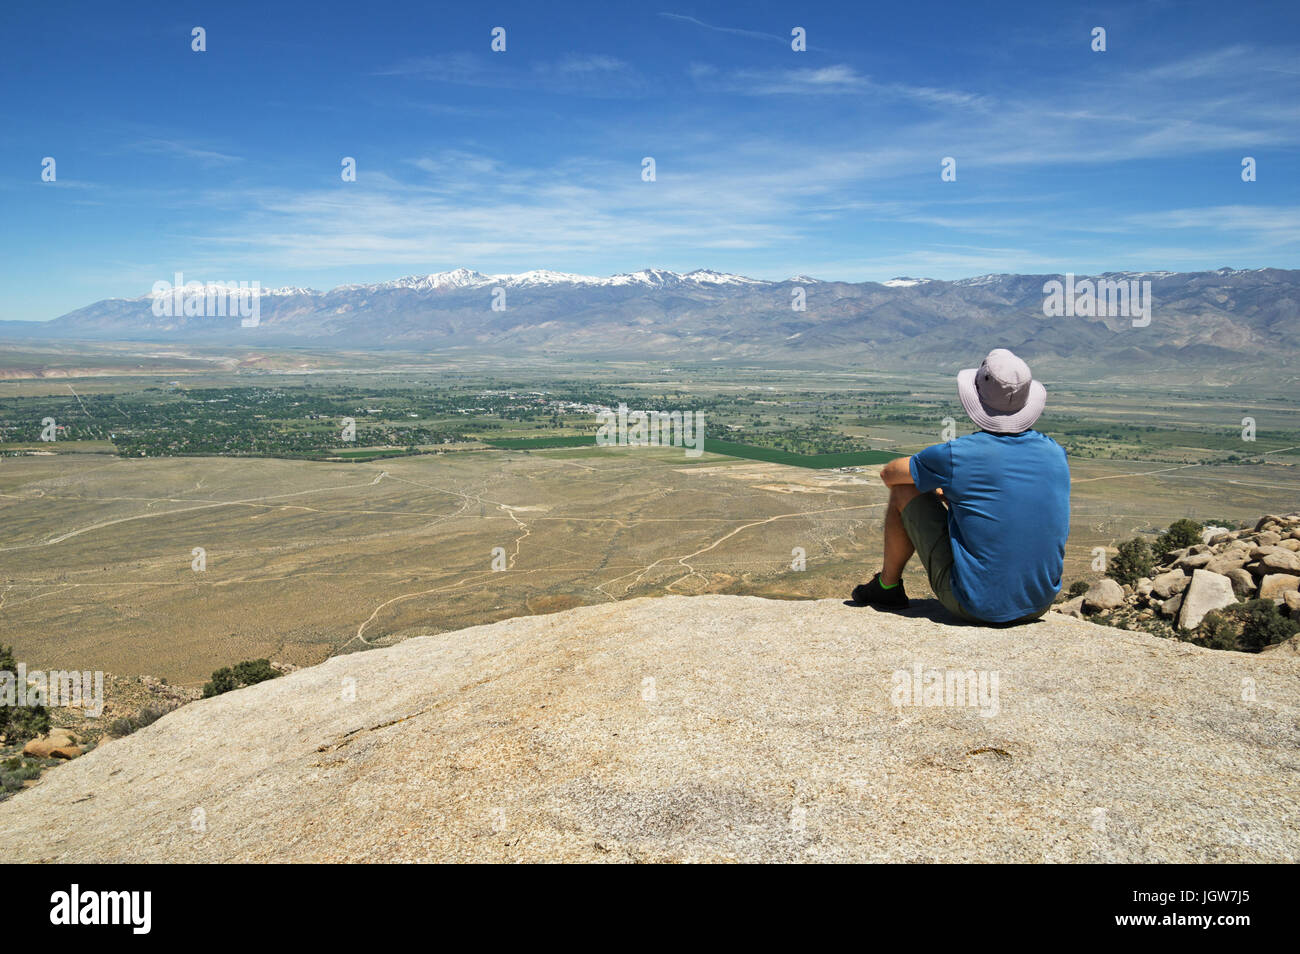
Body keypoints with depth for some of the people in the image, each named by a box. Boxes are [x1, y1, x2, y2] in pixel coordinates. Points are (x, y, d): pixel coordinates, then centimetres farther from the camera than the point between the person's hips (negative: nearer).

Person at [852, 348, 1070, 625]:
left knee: (905, 490, 8)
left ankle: (888, 586, 28)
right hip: (1039, 605, 5)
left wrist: (931, 480, 23)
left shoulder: (957, 455, -16)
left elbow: (889, 473, 3)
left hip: (975, 606, -5)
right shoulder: (1056, 454, -1)